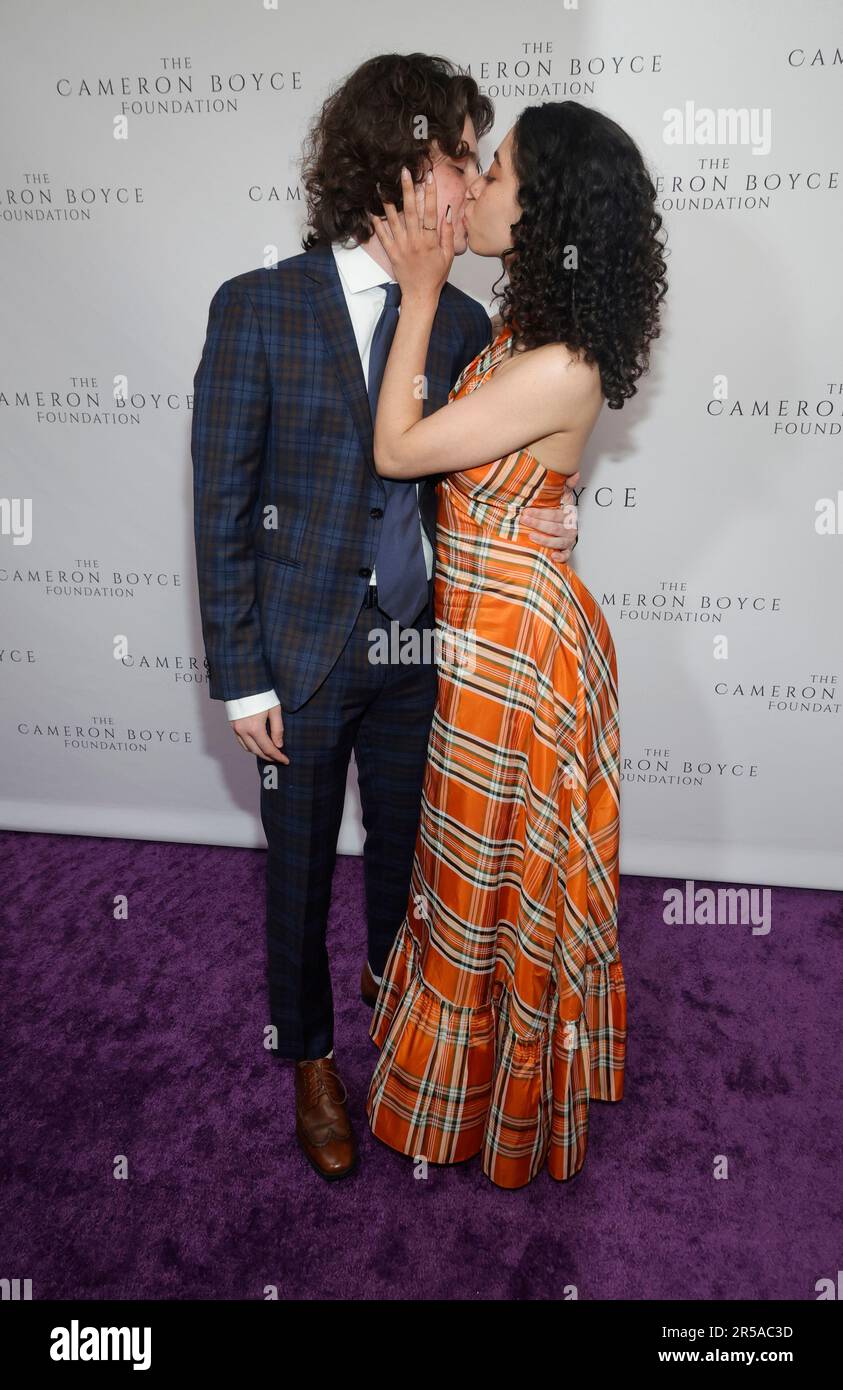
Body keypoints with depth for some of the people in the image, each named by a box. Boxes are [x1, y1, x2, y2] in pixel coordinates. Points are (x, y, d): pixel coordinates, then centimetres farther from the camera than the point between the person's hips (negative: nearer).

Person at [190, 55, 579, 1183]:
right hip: (303, 655, -3)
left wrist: (540, 518, -13)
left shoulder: (464, 322, -1)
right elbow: (222, 507, -10)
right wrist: (241, 678, -11)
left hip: (419, 646, 3)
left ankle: (391, 972, 51)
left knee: (405, 840, 21)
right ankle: (309, 1054, 38)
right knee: (300, 869, 13)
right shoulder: (257, 308, -12)